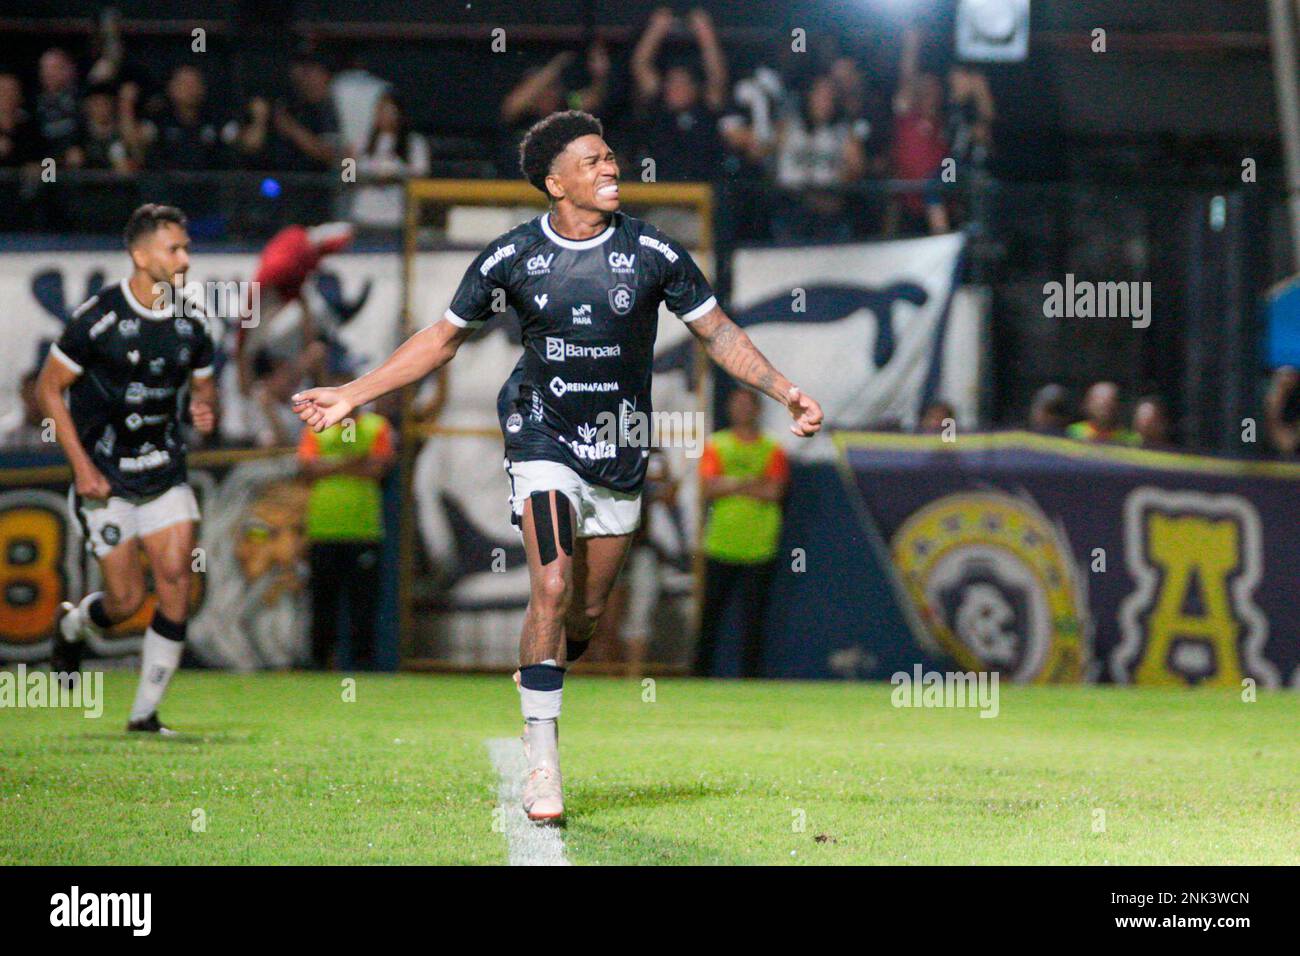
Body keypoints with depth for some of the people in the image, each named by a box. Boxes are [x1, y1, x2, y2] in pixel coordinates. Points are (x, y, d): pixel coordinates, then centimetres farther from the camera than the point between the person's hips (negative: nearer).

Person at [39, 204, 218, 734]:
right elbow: (49, 388, -8)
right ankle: (72, 625, 32)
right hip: (106, 478, -4)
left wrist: (205, 407, -9)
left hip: (165, 472, 4)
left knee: (176, 585, -9)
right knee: (126, 599, -5)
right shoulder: (100, 316, -15)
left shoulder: (191, 320, 1)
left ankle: (145, 712, 2)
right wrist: (81, 466, -12)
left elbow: (202, 383, 17)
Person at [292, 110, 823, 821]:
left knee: (588, 609, 8)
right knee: (552, 590, -18)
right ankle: (541, 768, -12)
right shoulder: (513, 255, -7)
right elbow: (444, 337, 6)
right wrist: (350, 396, 4)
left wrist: (785, 392, -9)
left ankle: (542, 691, 36)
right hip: (543, 438, -3)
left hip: (620, 447, 3)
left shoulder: (653, 253, -6)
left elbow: (716, 330, 3)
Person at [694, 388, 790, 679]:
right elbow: (707, 489, -4)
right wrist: (750, 484, -11)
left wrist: (728, 485, -6)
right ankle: (701, 674, 8)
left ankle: (750, 677, 2)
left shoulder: (772, 450, 7)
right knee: (711, 615, 2)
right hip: (720, 545, 1)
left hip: (759, 548, -1)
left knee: (752, 621, -1)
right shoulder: (716, 446, 9)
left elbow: (773, 492, -7)